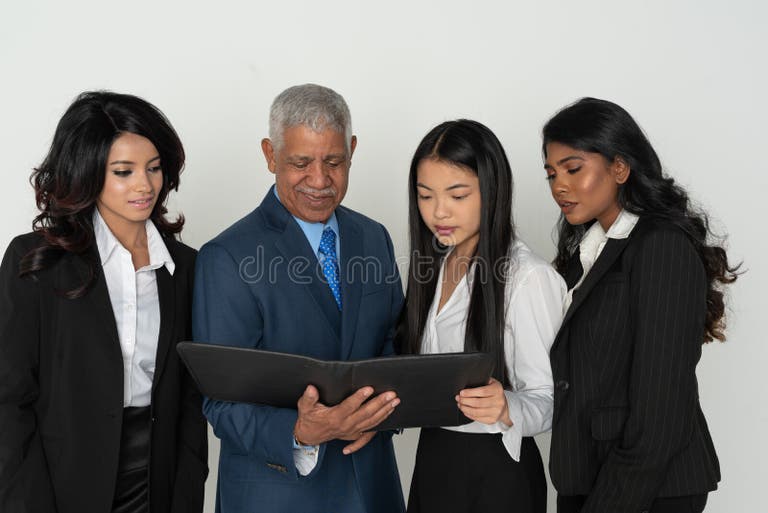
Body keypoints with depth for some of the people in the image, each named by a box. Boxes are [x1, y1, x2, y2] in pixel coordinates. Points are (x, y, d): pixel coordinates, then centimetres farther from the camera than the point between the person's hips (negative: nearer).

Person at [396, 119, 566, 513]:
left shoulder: (528, 276, -17)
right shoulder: (436, 264, 7)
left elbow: (547, 402, -17)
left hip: (497, 470, -6)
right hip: (432, 459, 7)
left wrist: (504, 409, -36)